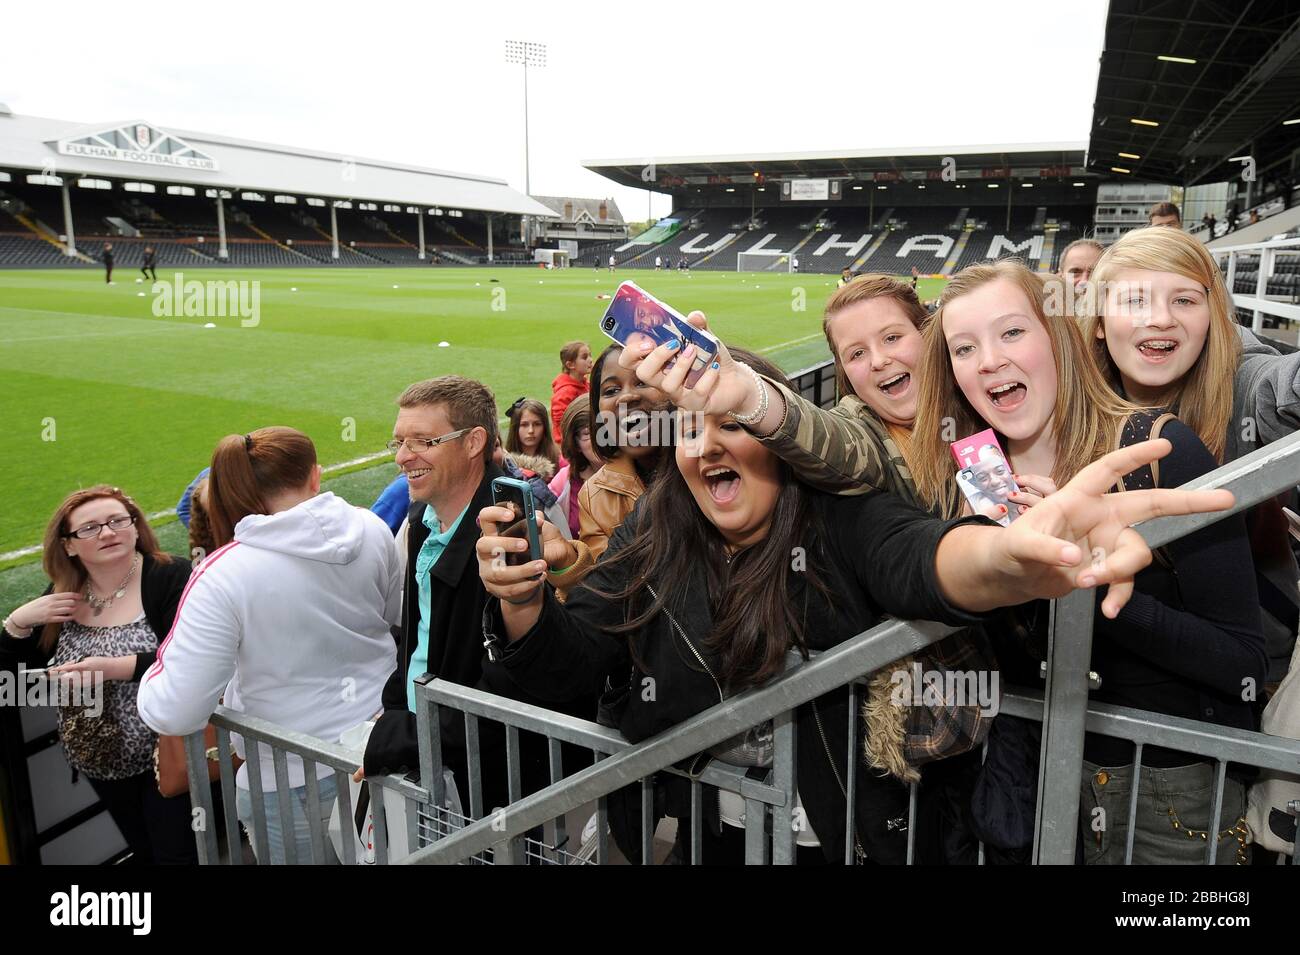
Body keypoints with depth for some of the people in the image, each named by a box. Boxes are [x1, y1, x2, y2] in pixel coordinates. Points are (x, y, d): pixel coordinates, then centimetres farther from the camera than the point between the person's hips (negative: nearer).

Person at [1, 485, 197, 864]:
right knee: (144, 854, 21)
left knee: (179, 856, 0)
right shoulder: (64, 595, 2)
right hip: (100, 761, 6)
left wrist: (116, 668, -32)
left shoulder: (171, 577, -17)